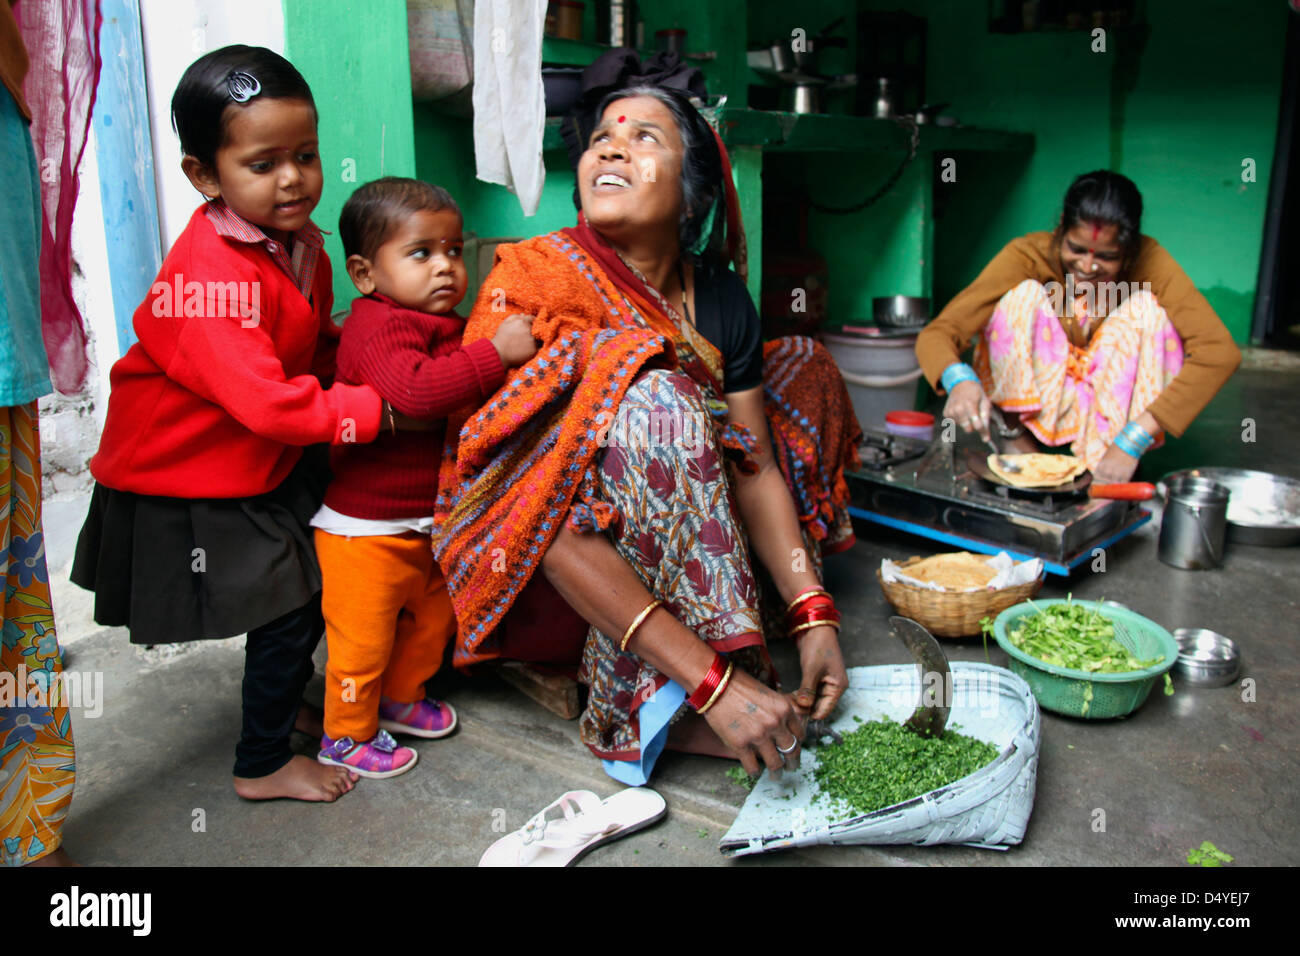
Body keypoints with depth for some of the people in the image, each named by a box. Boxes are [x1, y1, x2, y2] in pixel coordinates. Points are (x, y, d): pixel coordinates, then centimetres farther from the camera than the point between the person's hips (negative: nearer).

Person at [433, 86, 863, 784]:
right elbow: (551, 529, -29)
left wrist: (812, 615, -13)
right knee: (653, 405, -31)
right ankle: (655, 709, -19)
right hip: (532, 574, -7)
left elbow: (754, 465, 1)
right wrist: (711, 680, -34)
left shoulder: (719, 297, -4)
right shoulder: (533, 281, -22)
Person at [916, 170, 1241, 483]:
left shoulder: (1148, 261, -20)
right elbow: (936, 334, -26)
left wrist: (1132, 441, -37)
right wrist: (959, 381, -50)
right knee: (1023, 295, -24)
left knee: (1149, 308, -23)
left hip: (1113, 410, 1)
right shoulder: (1028, 255, -21)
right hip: (1032, 406, -1)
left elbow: (1221, 351, -29)